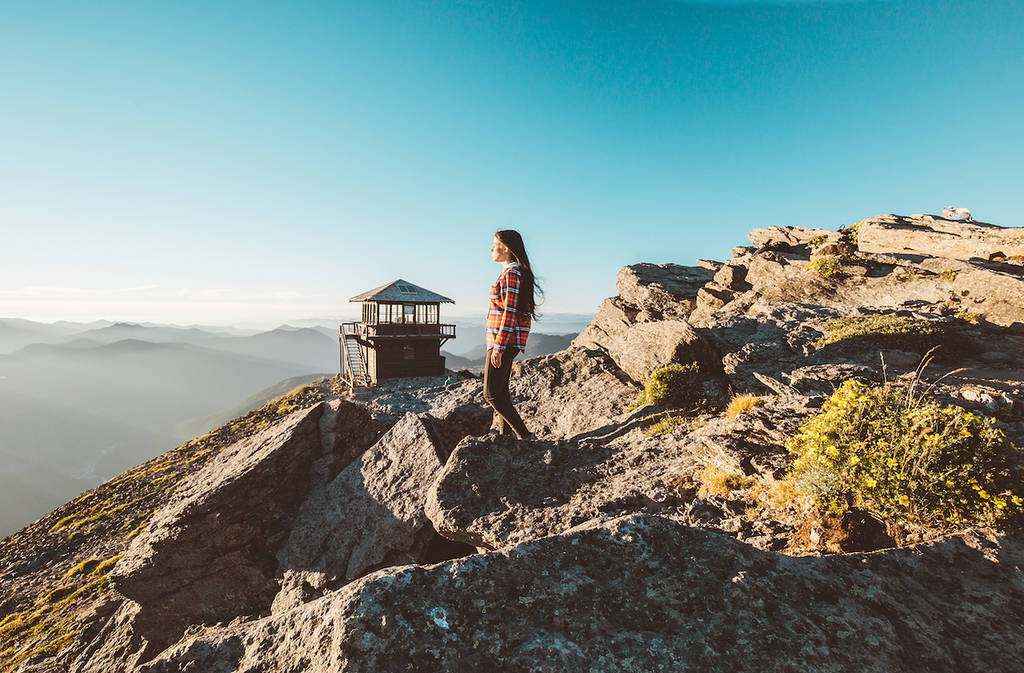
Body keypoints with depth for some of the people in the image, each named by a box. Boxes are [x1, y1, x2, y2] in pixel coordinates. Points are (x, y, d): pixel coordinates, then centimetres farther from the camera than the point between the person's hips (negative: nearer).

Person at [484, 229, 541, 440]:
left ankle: (524, 436, 1)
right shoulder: (510, 272, 17)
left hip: (504, 341, -10)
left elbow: (510, 312, -21)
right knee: (501, 391, 14)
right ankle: (505, 435, 24)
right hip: (506, 341, 10)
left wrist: (498, 347, -21)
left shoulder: (511, 273, -14)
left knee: (491, 394, -6)